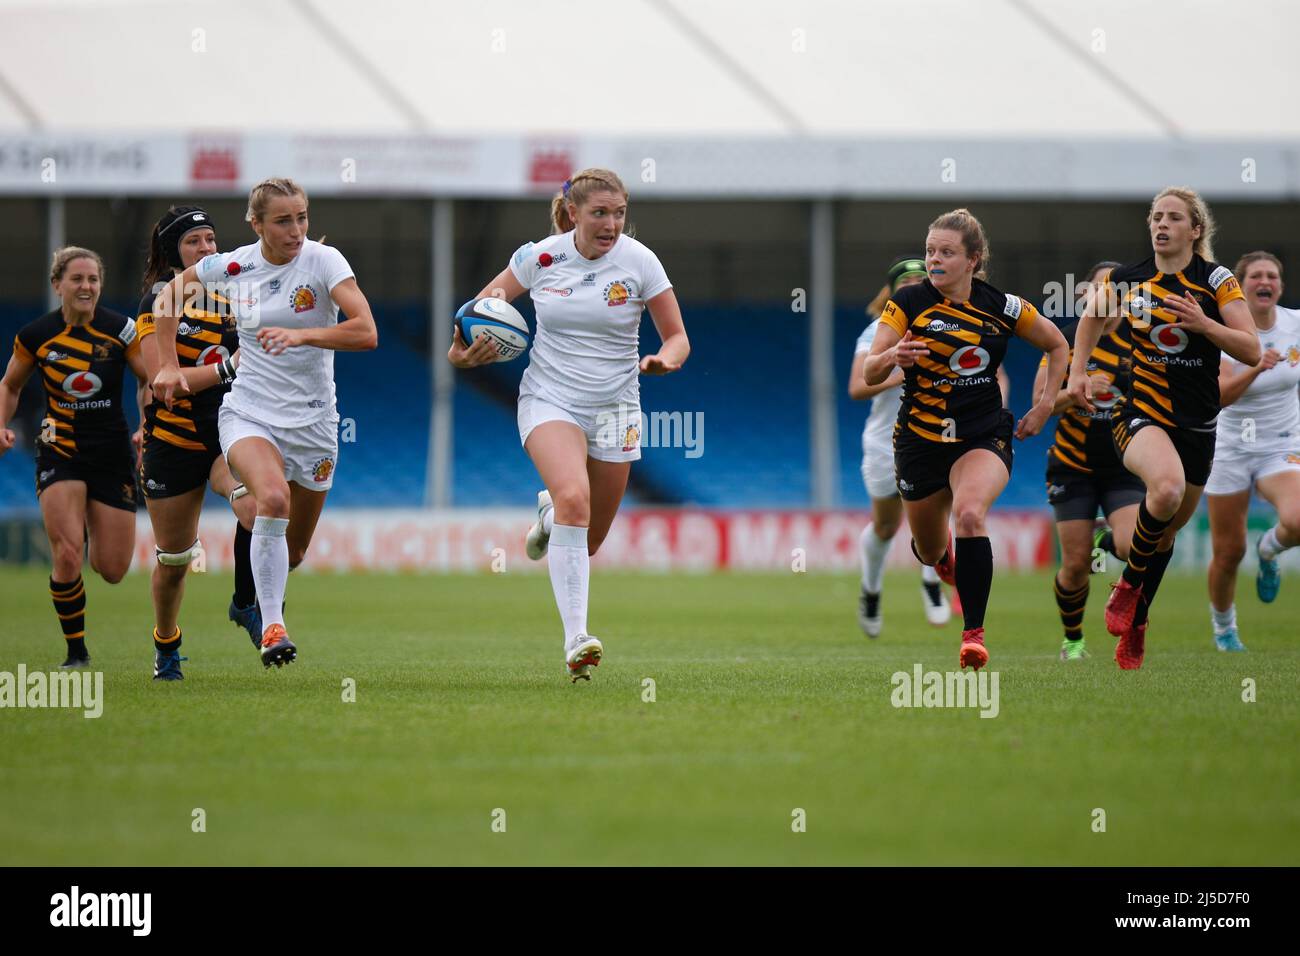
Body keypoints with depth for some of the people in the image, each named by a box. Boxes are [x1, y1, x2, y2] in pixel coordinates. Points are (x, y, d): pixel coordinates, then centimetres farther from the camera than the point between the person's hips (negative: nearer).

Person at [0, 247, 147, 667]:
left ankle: (92, 532, 40)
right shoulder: (36, 335, -4)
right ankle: (76, 651, 0)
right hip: (60, 453, -1)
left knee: (112, 570, 2)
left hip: (112, 454, 1)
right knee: (67, 555, -18)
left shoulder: (121, 329, -8)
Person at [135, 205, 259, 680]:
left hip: (230, 432, 2)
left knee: (256, 505, -31)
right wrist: (227, 368, -20)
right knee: (173, 559, 8)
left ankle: (246, 604, -10)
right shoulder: (158, 300, -6)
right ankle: (165, 647, 34)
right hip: (172, 440, -2)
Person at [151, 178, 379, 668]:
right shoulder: (231, 266, -4)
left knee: (293, 551, 10)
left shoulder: (323, 260, -11)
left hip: (312, 420, 1)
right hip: (248, 413, -1)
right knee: (274, 499, -32)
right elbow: (170, 292, 16)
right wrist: (168, 365, 9)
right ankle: (272, 628, -25)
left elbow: (366, 333, -22)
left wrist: (301, 334, -35)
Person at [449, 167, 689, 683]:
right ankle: (575, 640, -32)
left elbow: (677, 336, 0)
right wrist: (462, 347, -8)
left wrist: (664, 360, -22)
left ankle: (550, 513, 49)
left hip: (614, 408, 2)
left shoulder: (639, 261, -7)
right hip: (549, 401, -2)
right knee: (574, 498, -30)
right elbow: (486, 302, 11)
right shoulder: (541, 256, -6)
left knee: (587, 541, 9)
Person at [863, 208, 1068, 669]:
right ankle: (943, 554, 57)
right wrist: (893, 356, -34)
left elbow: (1058, 346, 13)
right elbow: (869, 373, -12)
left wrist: (1045, 406, 3)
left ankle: (974, 632, -25)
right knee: (930, 552, 15)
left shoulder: (1002, 307, -4)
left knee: (969, 514, -32)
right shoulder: (908, 301, -7)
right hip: (920, 438, 2)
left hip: (982, 437, -2)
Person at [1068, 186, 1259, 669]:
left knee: (1166, 532, 13)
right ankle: (1128, 584, -13)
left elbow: (1252, 351, -10)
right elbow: (1091, 317, 21)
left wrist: (1203, 323, -23)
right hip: (1139, 414, -2)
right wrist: (1077, 372, 10)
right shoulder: (1126, 279, -1)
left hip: (1197, 424, 2)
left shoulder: (1216, 280, -5)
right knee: (1167, 485, -34)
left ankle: (1134, 627, 34)